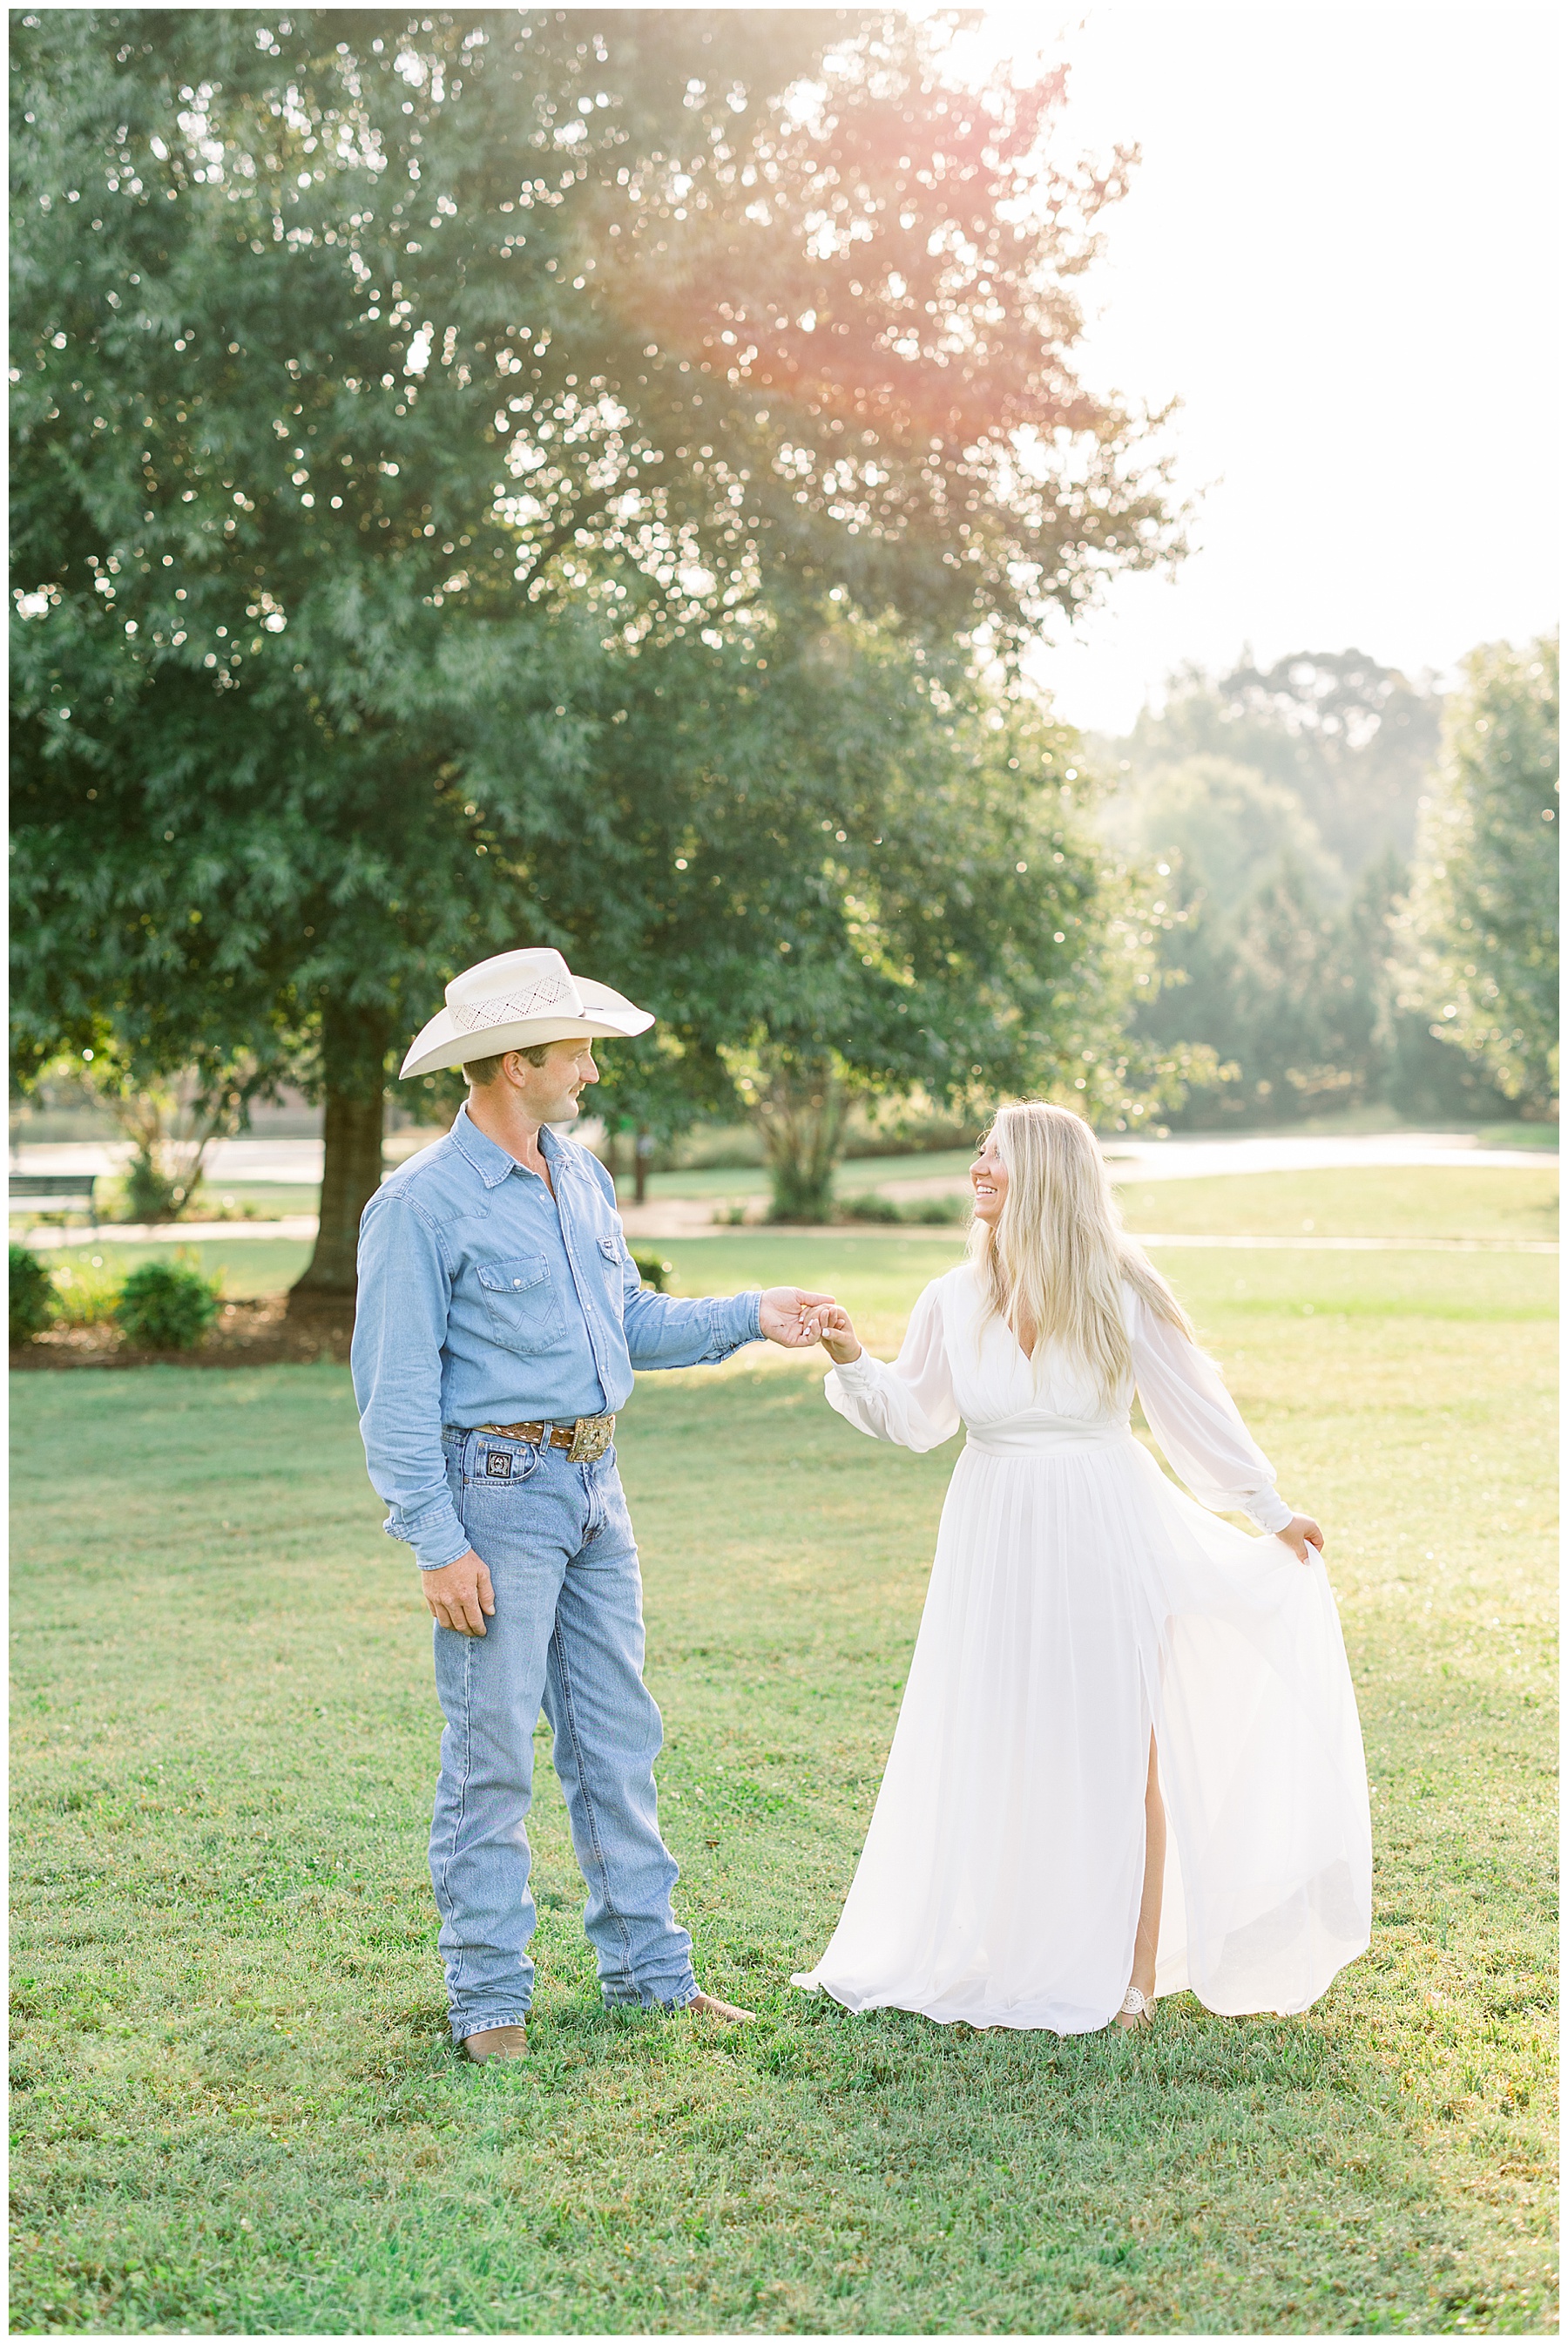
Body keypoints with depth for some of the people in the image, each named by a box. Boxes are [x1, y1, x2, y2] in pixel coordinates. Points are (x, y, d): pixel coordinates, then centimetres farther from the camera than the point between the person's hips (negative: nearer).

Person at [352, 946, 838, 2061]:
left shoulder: (582, 1177, 11)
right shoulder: (422, 1203, -13)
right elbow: (395, 1392, -14)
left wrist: (750, 1317, 9)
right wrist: (438, 1545, -17)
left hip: (593, 1488, 8)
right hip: (496, 1495, -7)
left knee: (619, 1739, 12)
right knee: (492, 1755, -1)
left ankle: (649, 1967, 22)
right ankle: (490, 1997, 11)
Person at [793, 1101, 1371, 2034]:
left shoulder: (1120, 1291, -7)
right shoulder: (956, 1300, 1)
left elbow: (1195, 1408, 0)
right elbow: (915, 1417, 4)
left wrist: (1272, 1512, 5)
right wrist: (855, 1362, -13)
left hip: (1104, 1540, -3)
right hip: (998, 1544, 3)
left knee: (1119, 1752, 2)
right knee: (999, 1754, 5)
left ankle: (1136, 1971, 13)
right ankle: (1014, 1961, 19)